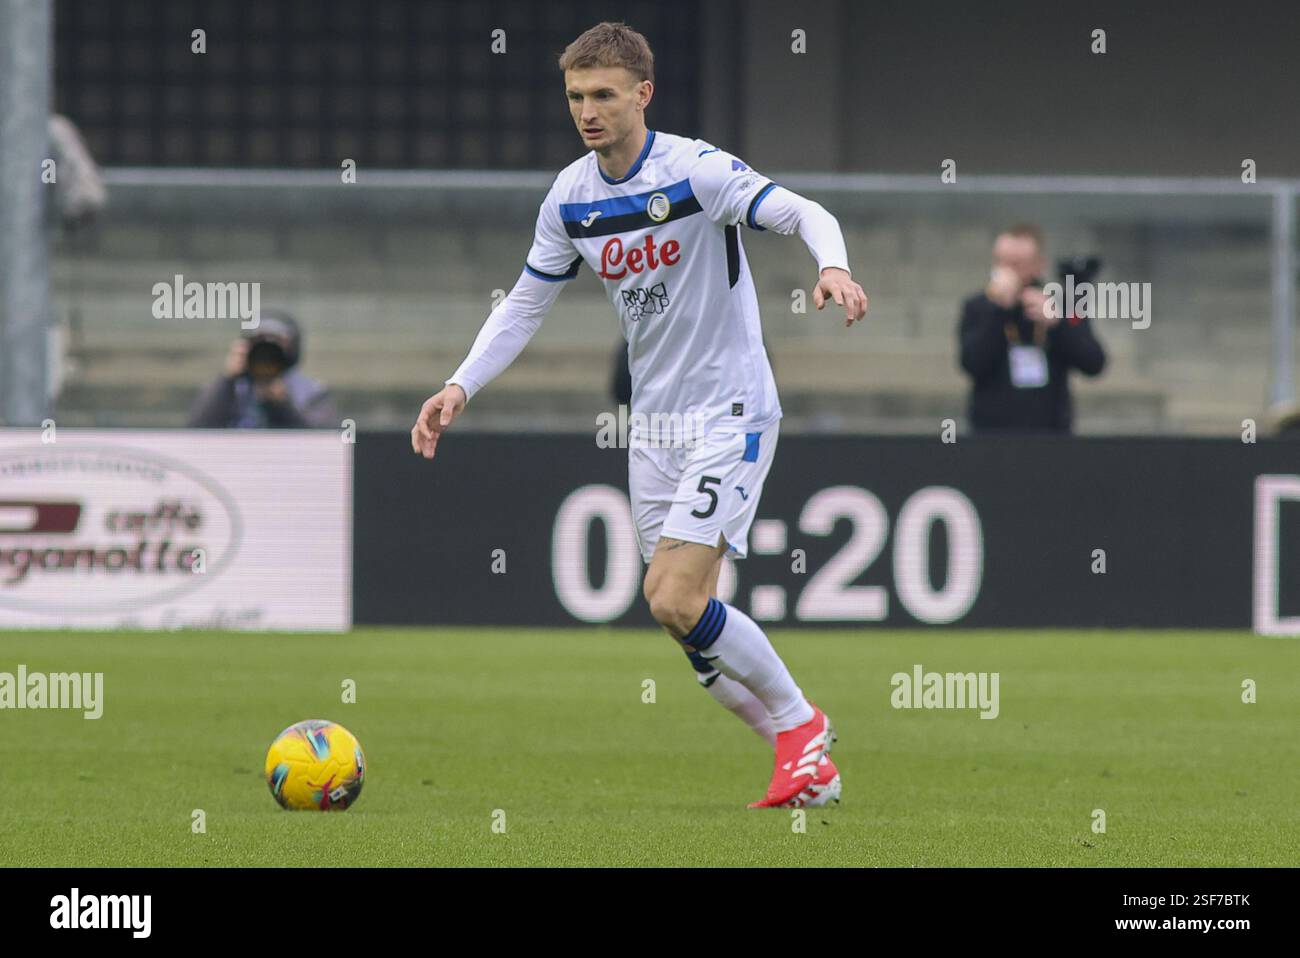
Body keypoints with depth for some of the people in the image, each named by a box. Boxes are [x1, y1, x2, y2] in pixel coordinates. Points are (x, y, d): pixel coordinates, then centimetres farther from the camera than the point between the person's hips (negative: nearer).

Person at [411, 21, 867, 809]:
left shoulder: (695, 170, -15)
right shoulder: (571, 198, 4)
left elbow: (807, 215, -22)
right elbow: (526, 303, 14)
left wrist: (834, 268, -43)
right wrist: (461, 387, 4)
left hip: (731, 411, -7)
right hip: (655, 419, 7)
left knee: (678, 601, -16)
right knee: (675, 608, 4)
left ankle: (800, 724, 3)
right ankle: (798, 746, 18)